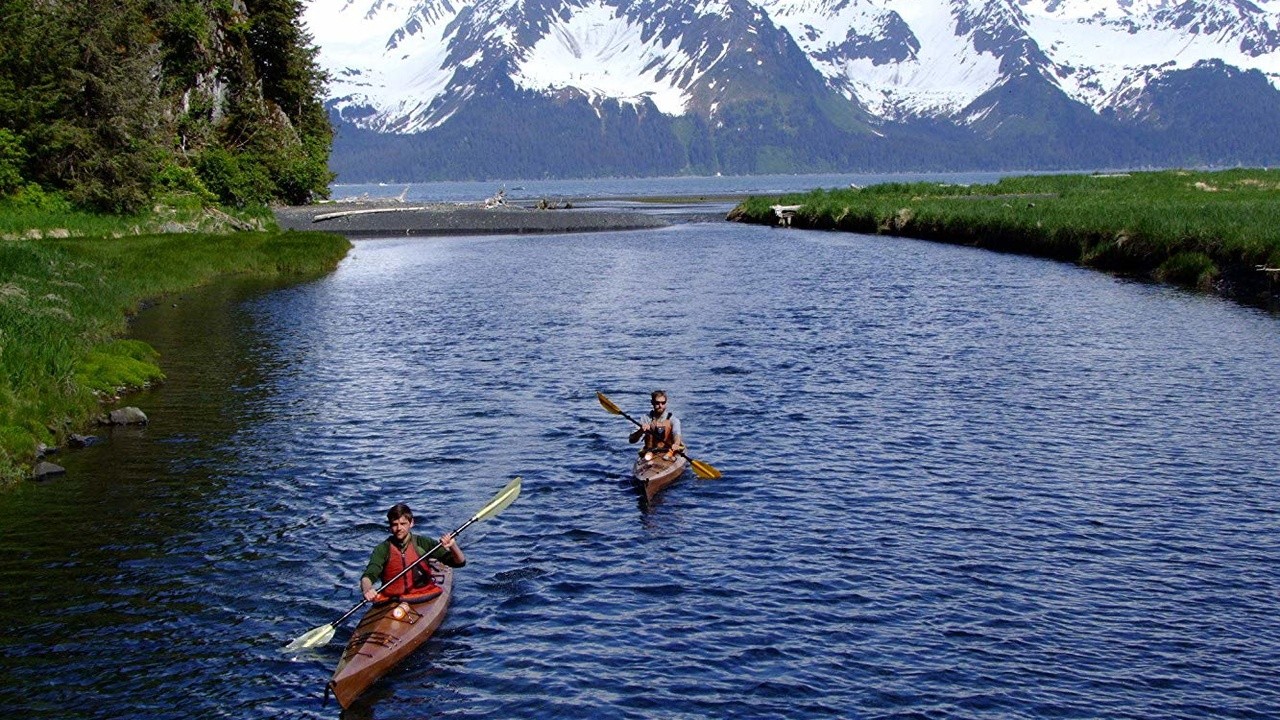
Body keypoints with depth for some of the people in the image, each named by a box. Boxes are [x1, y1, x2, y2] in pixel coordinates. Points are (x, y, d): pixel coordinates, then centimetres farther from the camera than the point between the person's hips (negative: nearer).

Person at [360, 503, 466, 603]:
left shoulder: (423, 544, 3)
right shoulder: (383, 549, 2)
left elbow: (460, 562, 1)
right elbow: (367, 577, -10)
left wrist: (453, 546, -20)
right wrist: (366, 590, -34)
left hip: (423, 599, 0)